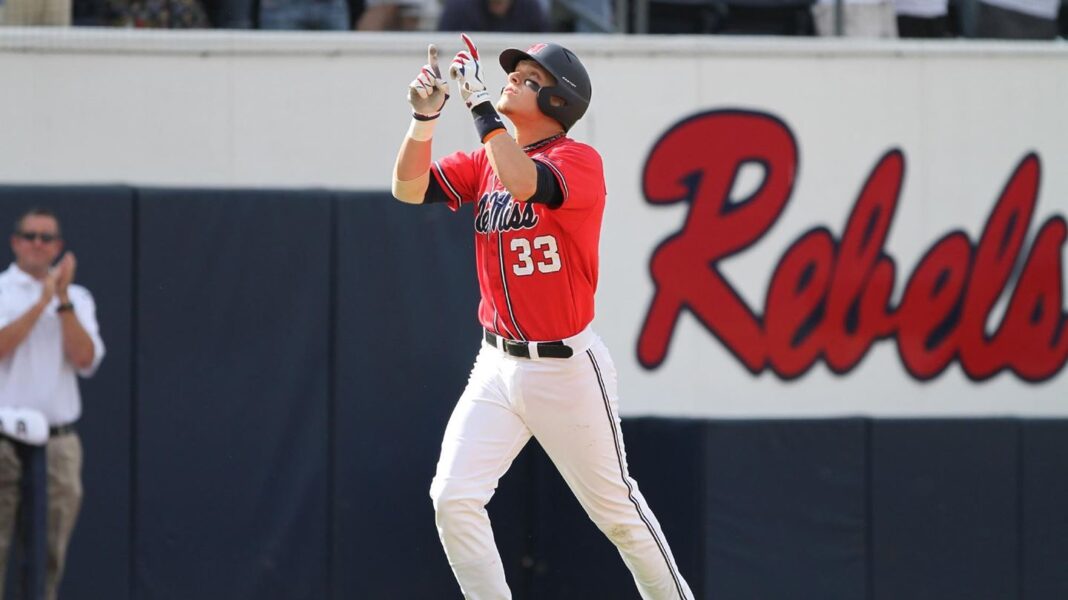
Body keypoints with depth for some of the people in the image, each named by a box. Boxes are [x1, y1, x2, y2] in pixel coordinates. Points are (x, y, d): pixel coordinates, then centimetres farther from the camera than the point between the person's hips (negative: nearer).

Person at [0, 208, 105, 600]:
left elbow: (85, 359, -1)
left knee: (49, 553, 3)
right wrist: (42, 302, -14)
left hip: (58, 442, 3)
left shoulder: (77, 299, 13)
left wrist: (63, 301, -8)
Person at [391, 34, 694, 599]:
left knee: (615, 508, 6)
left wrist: (480, 102, -30)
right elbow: (411, 189, -6)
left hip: (566, 365, -5)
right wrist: (424, 117, -20)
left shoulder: (580, 161, -13)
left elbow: (523, 183, -34)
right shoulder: (483, 161, 6)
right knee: (453, 500, -9)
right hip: (497, 365, 5)